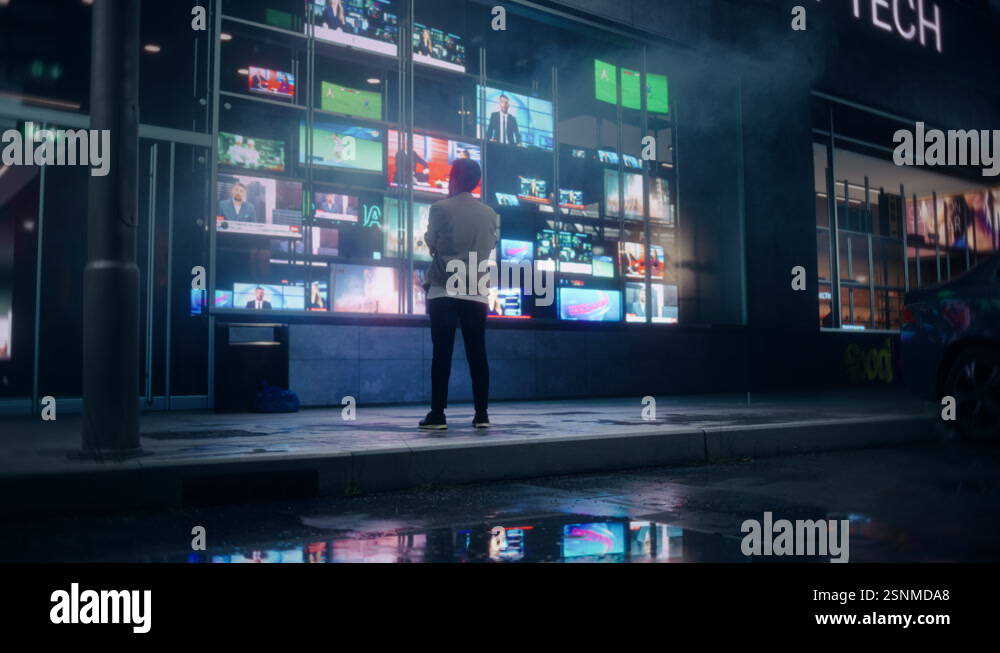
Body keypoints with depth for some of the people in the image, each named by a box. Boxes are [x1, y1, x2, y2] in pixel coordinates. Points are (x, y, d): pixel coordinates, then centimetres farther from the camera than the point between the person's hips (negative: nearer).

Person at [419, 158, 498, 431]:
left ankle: (438, 415, -3)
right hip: (477, 293, 3)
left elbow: (431, 244, 9)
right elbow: (492, 252, 14)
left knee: (442, 353, -2)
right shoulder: (490, 214, 9)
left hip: (445, 291, -3)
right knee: (477, 354, 4)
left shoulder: (440, 208, -1)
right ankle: (482, 414, 4)